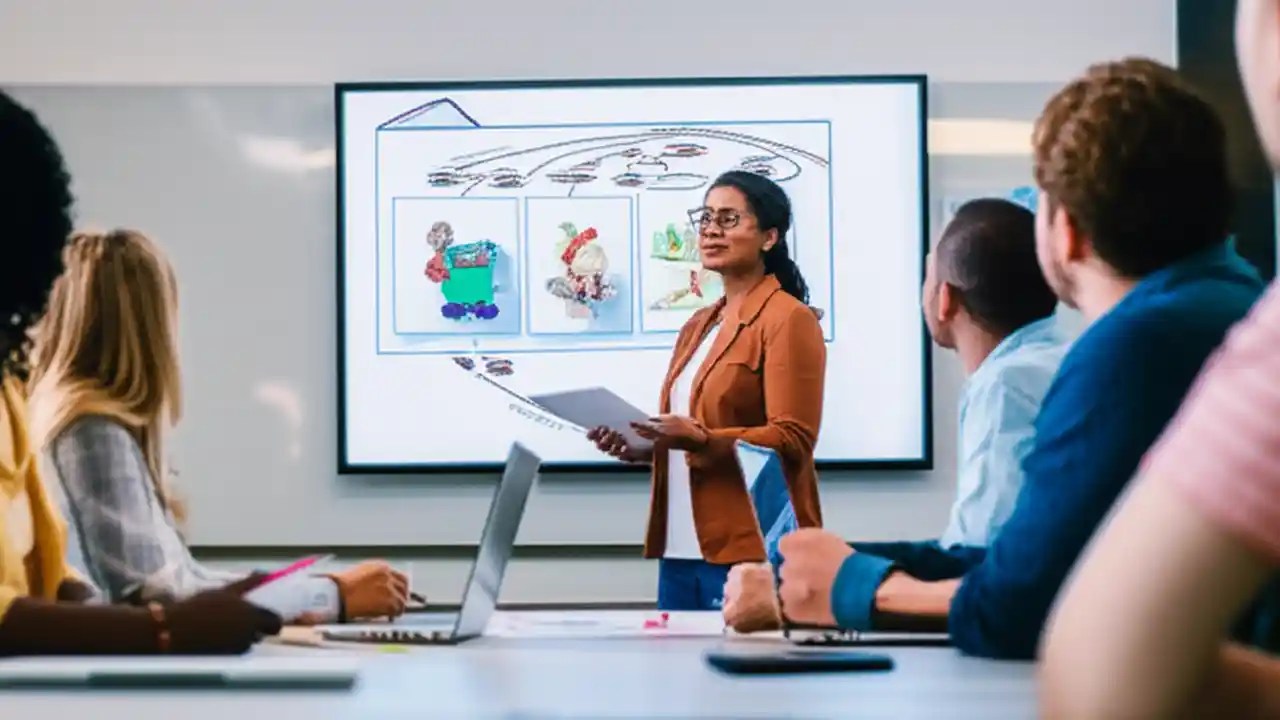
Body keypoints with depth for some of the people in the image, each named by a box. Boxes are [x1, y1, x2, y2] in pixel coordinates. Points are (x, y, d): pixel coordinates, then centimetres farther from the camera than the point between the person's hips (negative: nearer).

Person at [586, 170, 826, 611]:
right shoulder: (699, 325, 20)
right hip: (680, 549, 8)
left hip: (750, 549, -8)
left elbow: (792, 441, -12)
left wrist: (702, 440, -24)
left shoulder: (787, 319, -5)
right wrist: (640, 449, 8)